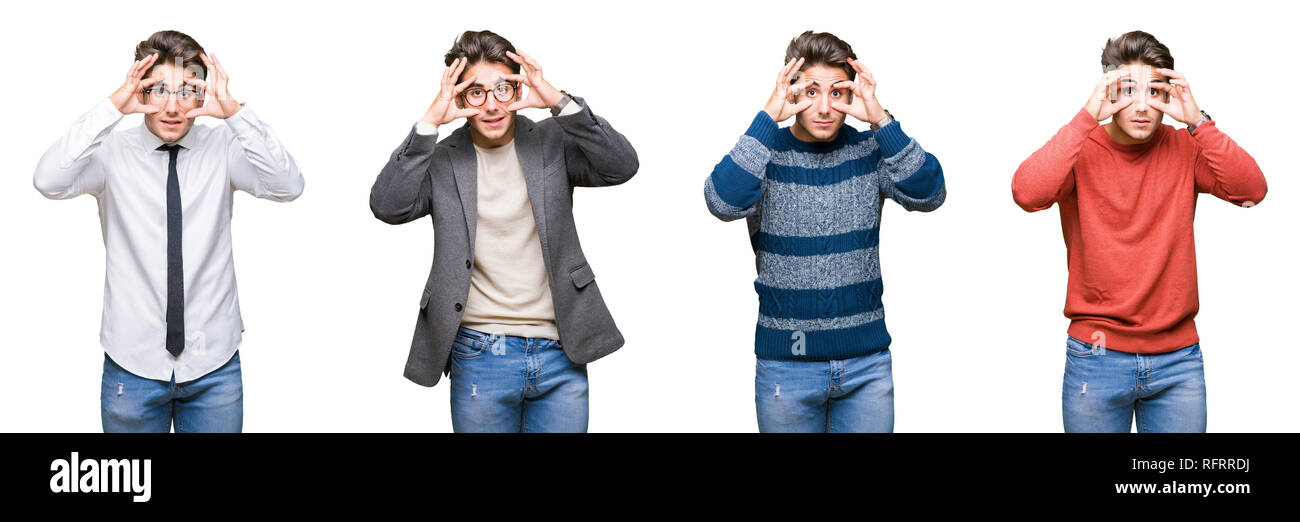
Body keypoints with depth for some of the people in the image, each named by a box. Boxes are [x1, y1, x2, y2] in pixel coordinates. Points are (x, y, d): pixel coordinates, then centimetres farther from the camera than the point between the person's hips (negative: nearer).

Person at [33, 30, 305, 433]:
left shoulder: (223, 147, -2)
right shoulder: (113, 152, -3)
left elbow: (288, 186, -19)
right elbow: (49, 182, -21)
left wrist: (235, 113, -28)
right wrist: (112, 108, -27)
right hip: (133, 365, 0)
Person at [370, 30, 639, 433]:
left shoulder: (552, 142, 4)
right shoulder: (441, 160, 1)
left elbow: (621, 166, -10)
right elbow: (388, 206, -15)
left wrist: (559, 102, -20)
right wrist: (430, 121, -19)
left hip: (560, 355, 1)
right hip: (480, 361, -1)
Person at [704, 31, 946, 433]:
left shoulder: (869, 151, 1)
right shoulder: (767, 154, -4)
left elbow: (929, 195, -14)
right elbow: (724, 203, -23)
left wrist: (880, 119, -21)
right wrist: (769, 116, -24)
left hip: (867, 362, 2)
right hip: (786, 364, -1)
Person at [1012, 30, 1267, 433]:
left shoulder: (1185, 148, 3)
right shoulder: (1081, 150, -4)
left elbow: (1251, 190, -12)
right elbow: (1027, 193, -24)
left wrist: (1197, 121, -18)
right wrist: (1088, 117, -23)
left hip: (1178, 358, 2)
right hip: (1097, 358, -2)